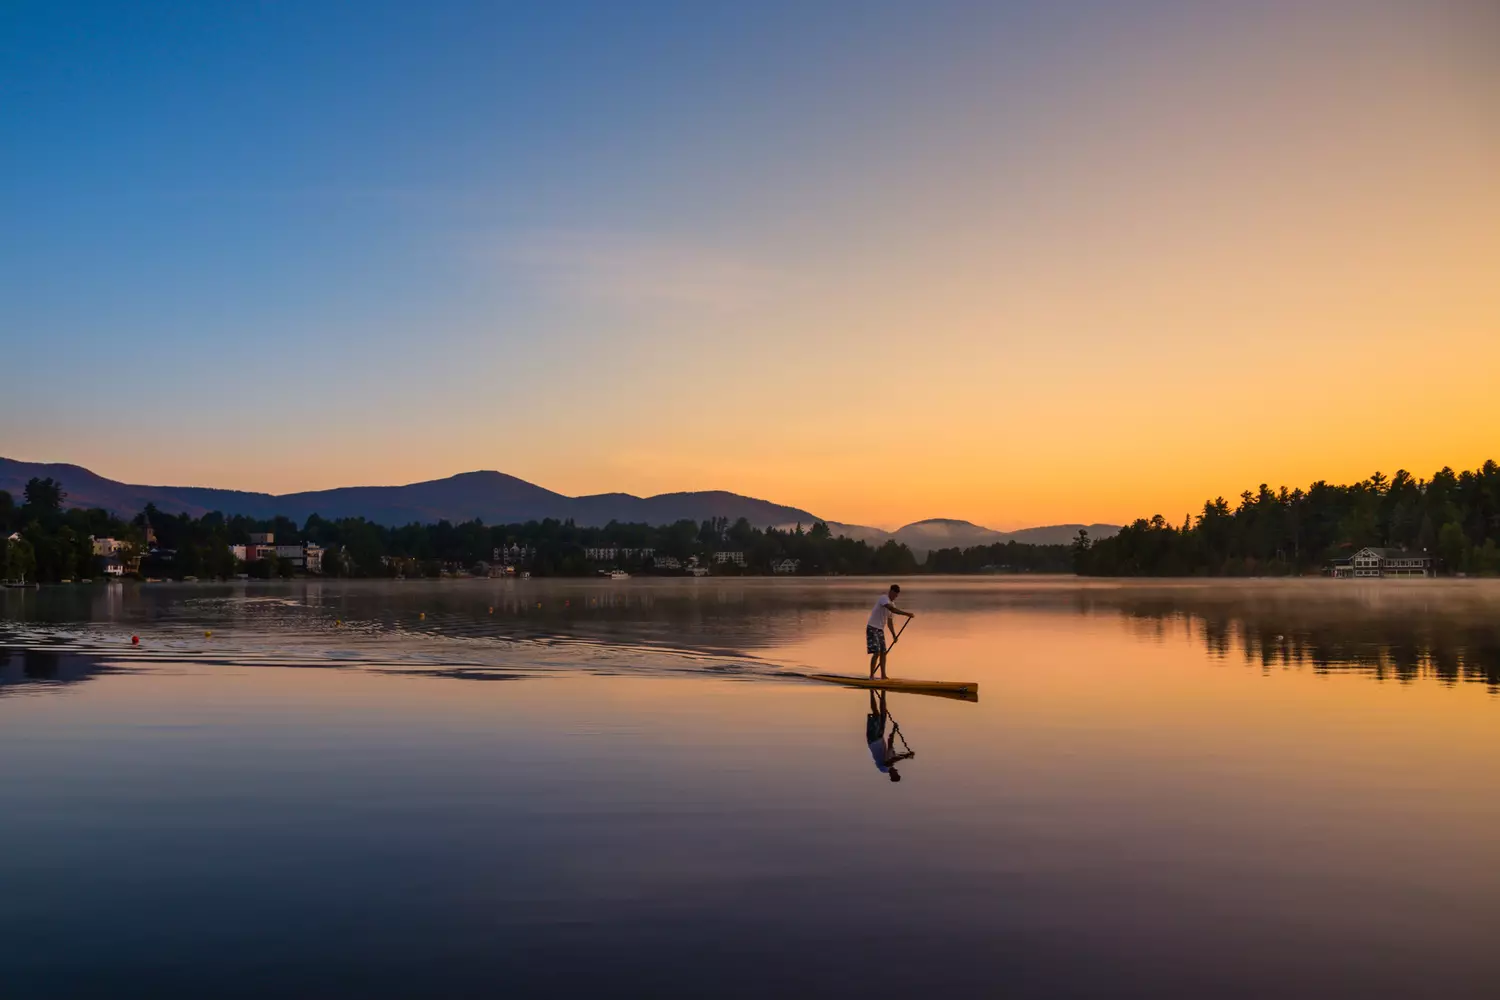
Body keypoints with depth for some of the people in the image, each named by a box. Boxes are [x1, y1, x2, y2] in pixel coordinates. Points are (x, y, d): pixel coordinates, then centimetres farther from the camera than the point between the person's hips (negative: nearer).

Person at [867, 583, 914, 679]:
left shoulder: (892, 604, 12)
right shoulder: (884, 598, -15)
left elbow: (890, 622, 18)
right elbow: (892, 609, -34)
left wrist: (894, 634, 12)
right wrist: (906, 614, -37)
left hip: (880, 629, 9)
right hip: (872, 628, -9)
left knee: (883, 652, 8)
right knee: (876, 652, -13)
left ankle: (883, 676, 16)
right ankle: (871, 676, -6)